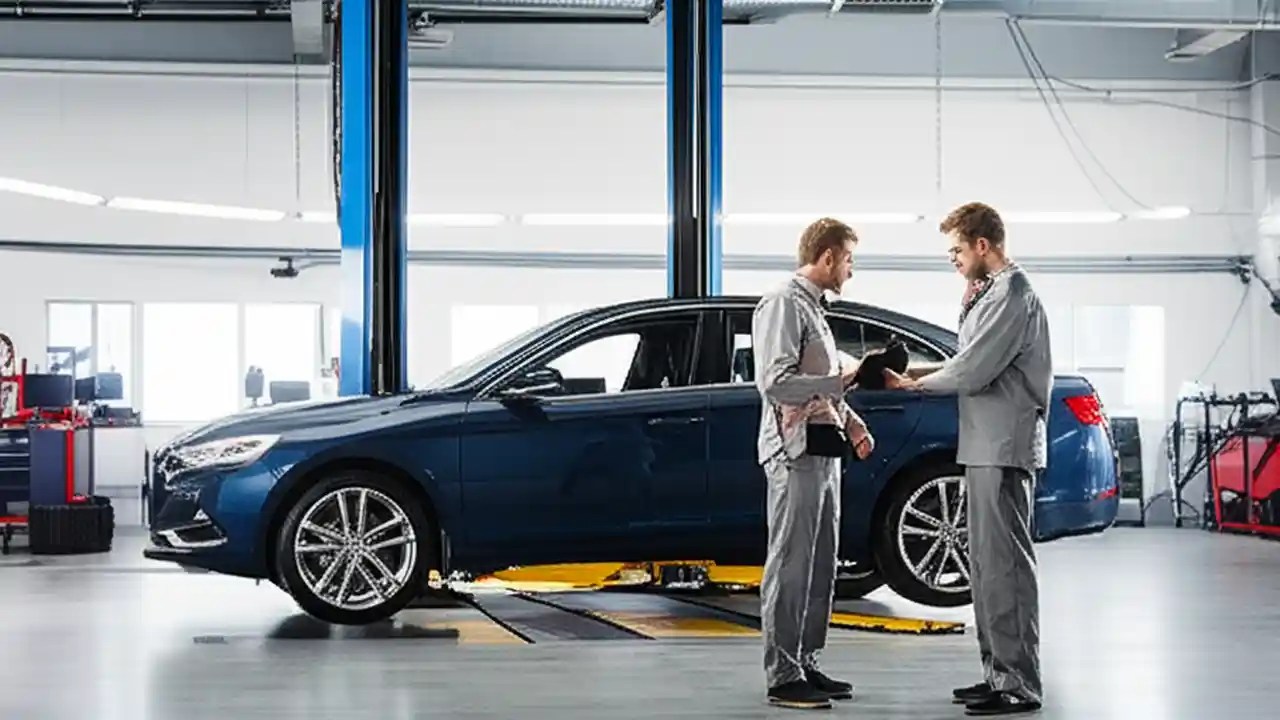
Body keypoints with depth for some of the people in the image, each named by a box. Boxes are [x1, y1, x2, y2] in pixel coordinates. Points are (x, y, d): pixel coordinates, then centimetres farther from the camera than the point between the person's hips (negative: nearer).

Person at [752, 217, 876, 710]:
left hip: (823, 450, 10)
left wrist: (850, 420, 15)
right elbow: (775, 383, -20)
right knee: (791, 566, -7)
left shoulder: (811, 307, 20)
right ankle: (782, 677, -3)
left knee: (820, 565, 13)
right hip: (795, 452, -10)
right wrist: (842, 380, -18)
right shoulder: (784, 304, -11)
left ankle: (806, 665, 20)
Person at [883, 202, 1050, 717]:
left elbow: (974, 371, -19)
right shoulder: (992, 292, 18)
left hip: (1004, 447, -11)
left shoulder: (1012, 295, -14)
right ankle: (998, 673, 22)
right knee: (986, 563, 15)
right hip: (985, 446, 11)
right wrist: (967, 310, 5)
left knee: (1005, 563, -9)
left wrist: (913, 383, -5)